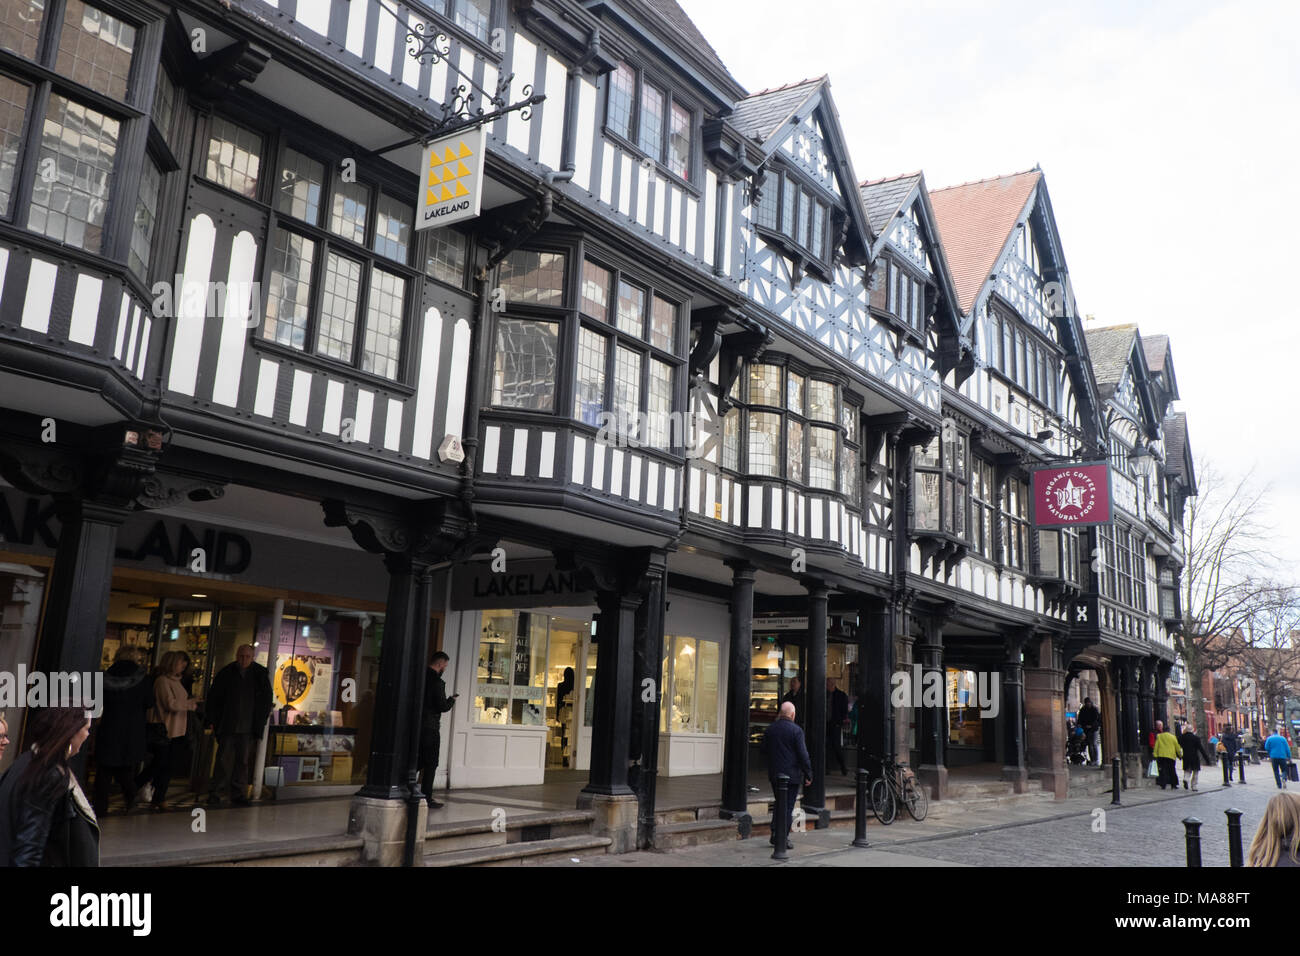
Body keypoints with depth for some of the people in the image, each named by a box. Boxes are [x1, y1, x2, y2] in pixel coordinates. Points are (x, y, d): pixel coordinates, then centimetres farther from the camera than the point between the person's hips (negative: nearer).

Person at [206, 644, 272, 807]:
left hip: (248, 728, 1)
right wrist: (213, 721, 1)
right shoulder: (226, 674, 1)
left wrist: (261, 721, 5)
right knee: (224, 760, -1)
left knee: (243, 761, 5)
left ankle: (238, 794, 12)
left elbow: (267, 698, 11)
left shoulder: (260, 675, 3)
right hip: (227, 726, -1)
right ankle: (215, 793, 7)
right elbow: (213, 697, 7)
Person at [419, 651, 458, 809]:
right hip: (430, 728, -7)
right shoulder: (437, 682, -16)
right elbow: (442, 706, -17)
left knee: (418, 762, 18)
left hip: (416, 725, 7)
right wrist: (452, 699, 4)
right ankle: (427, 798, 4)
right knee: (431, 764, 1)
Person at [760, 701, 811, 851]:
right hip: (792, 775, -5)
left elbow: (763, 750, 9)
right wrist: (808, 775, -7)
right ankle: (783, 839, 5)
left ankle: (775, 835, 15)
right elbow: (803, 754, -14)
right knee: (788, 807, 3)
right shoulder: (796, 730, -13)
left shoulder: (770, 729, 3)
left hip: (774, 774, 5)